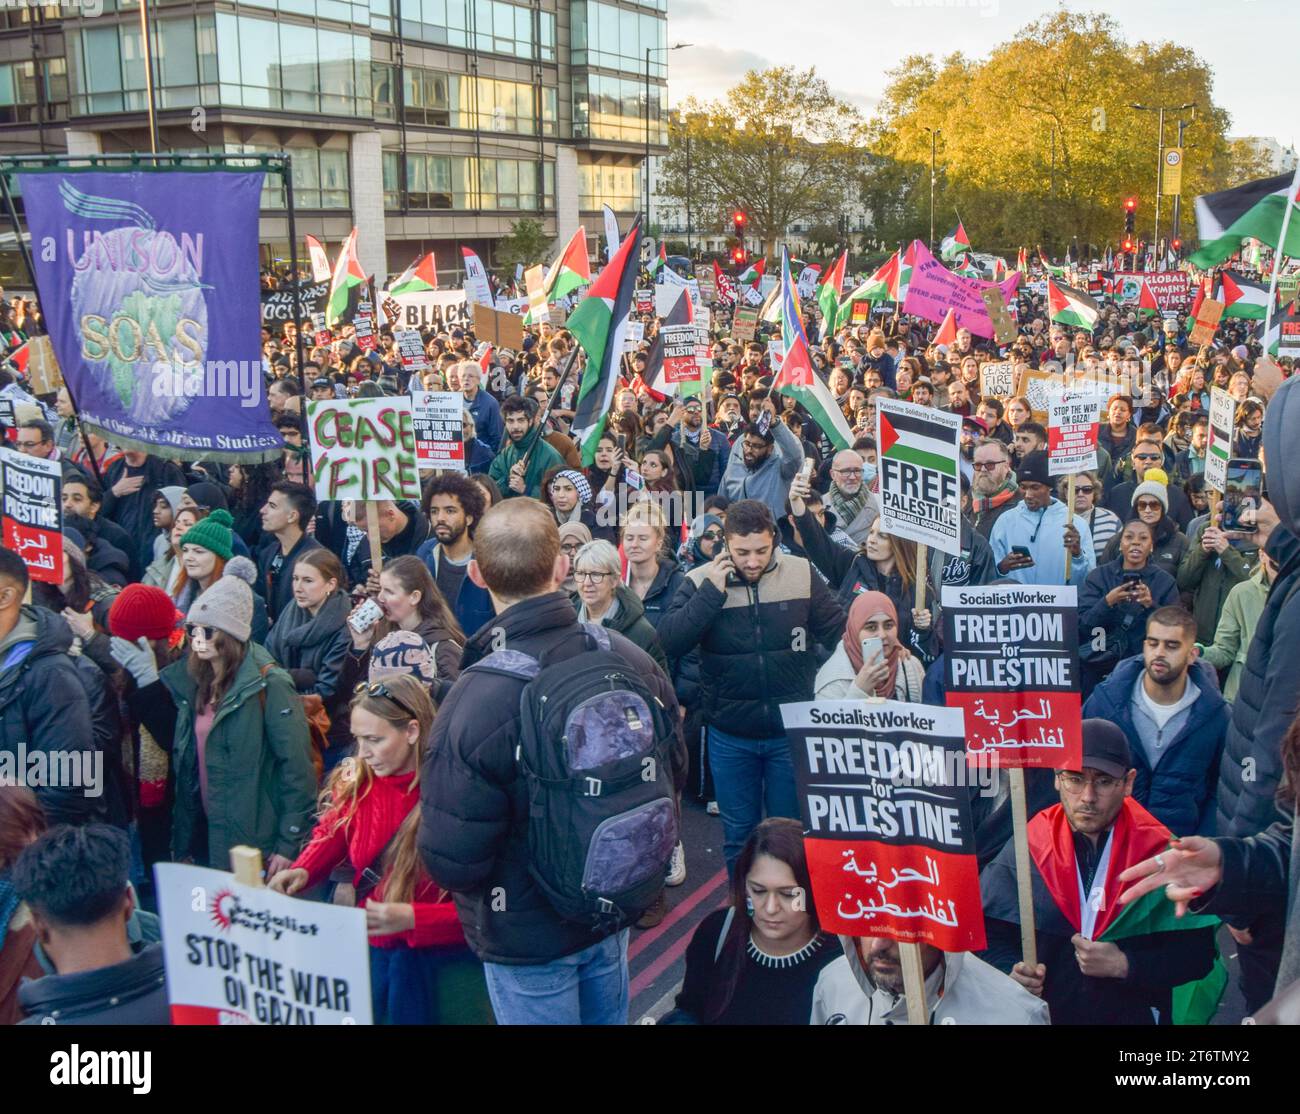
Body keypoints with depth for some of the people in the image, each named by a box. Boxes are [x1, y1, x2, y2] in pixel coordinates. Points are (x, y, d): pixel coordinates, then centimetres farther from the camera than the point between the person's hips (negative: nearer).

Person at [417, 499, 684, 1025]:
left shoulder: (473, 701, -30)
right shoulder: (631, 659, -14)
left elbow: (450, 861, -26)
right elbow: (674, 769, 2)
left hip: (527, 936, -4)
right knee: (608, 1017, 25)